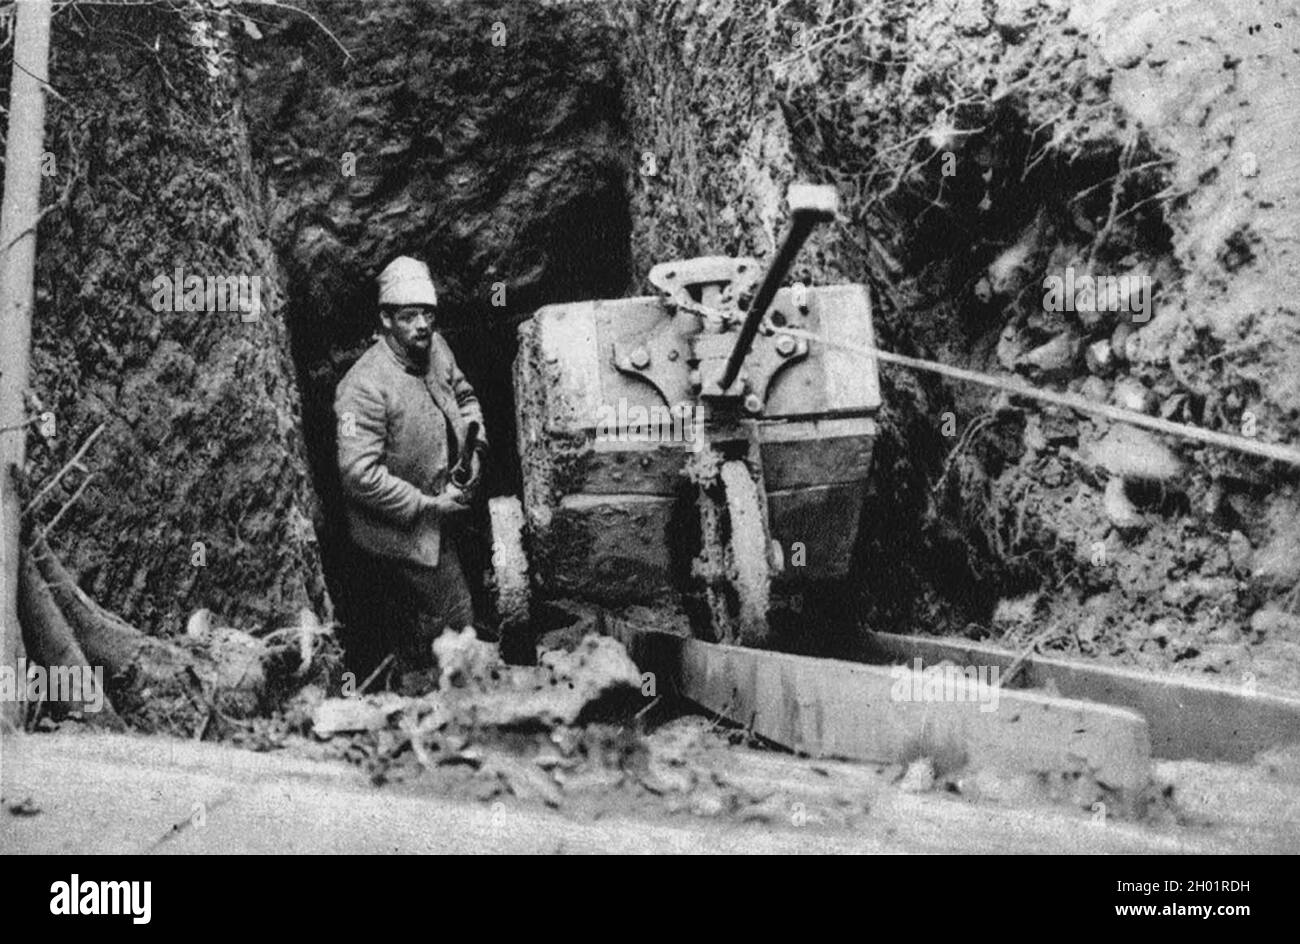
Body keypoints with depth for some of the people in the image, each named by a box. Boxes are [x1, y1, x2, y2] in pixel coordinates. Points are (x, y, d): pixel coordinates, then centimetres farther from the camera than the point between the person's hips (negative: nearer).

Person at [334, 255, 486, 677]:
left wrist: (475, 447, 0)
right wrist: (428, 506, -24)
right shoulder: (365, 386, -28)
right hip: (396, 531, -8)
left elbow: (463, 396, 18)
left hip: (432, 516, 8)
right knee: (455, 618, -1)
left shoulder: (435, 348, -2)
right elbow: (360, 473, -31)